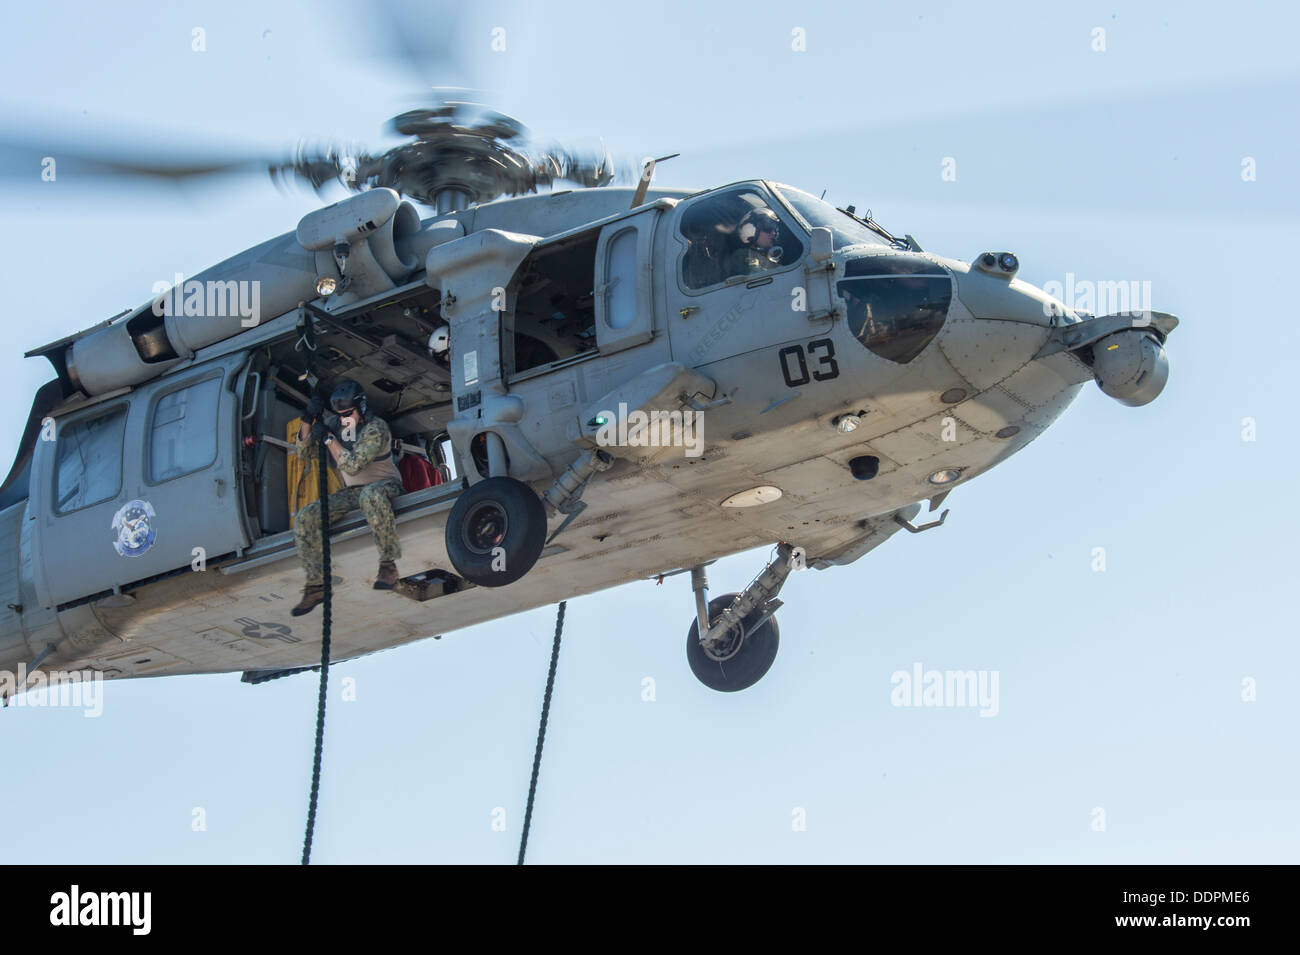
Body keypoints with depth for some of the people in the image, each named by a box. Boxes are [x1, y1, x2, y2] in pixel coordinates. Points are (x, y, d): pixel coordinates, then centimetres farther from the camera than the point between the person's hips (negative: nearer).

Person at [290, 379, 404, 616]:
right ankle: (316, 586, -7)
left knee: (371, 494, -46)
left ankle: (388, 565, -39)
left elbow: (352, 465, -23)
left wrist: (328, 437, -22)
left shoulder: (375, 428, -14)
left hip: (384, 485, -6)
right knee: (304, 519, -13)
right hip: (352, 493, 6)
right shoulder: (338, 427, 7)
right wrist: (307, 421, -5)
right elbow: (302, 454, 9)